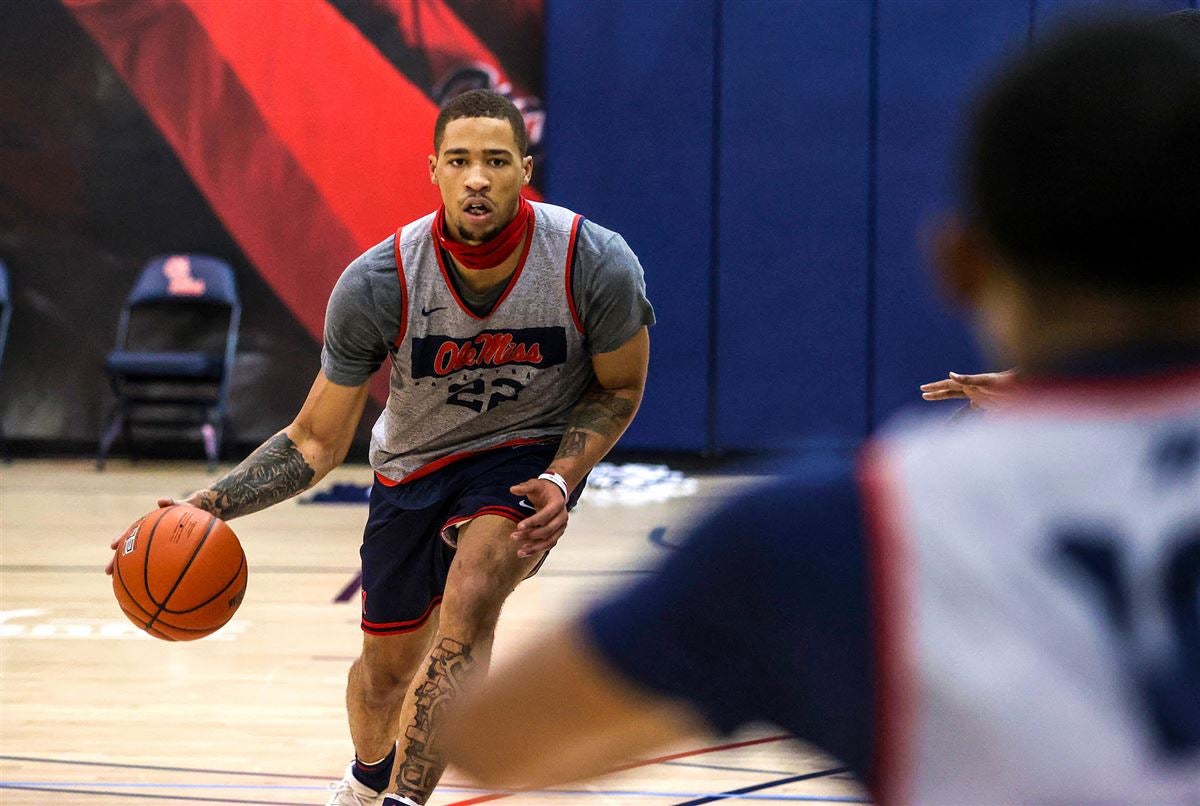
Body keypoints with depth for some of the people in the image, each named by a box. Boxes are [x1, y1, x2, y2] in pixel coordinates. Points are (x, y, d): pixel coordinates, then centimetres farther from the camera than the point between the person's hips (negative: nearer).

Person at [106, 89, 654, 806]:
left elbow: (619, 388, -6)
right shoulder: (377, 284, -26)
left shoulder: (597, 264, -28)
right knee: (388, 665, 17)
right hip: (416, 465, 2)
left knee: (467, 609, -30)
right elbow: (317, 443, -14)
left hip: (534, 453, -2)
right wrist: (207, 505, -27)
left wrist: (561, 479, -23)